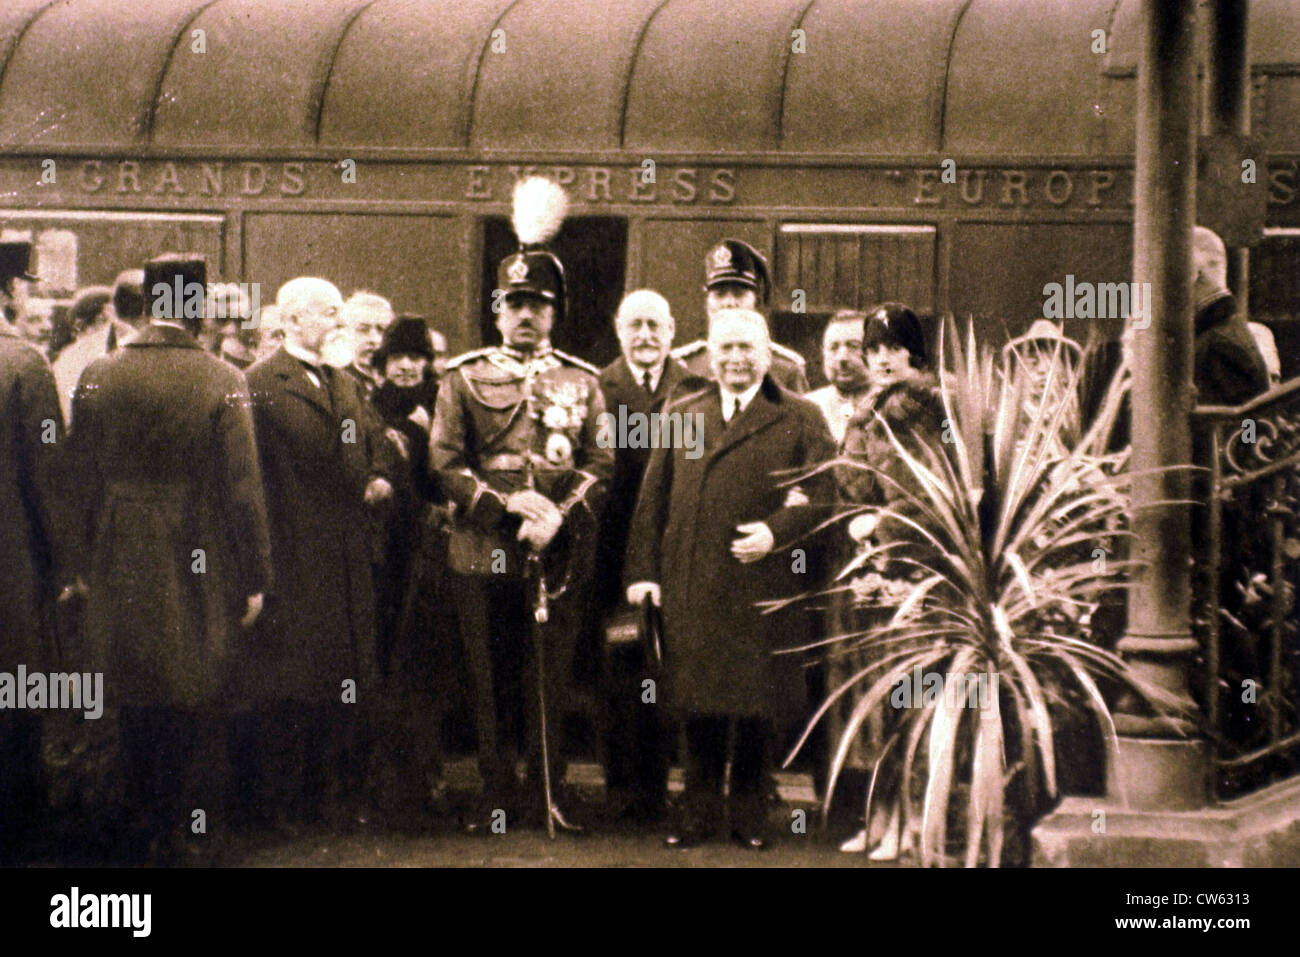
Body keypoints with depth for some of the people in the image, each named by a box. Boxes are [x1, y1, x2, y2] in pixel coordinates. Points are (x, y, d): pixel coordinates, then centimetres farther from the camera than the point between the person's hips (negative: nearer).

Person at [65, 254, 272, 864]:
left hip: (120, 568, 3)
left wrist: (86, 563, 12)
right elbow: (242, 488, -14)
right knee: (183, 694, 10)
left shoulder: (97, 378, -6)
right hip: (195, 570, -3)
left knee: (133, 693, 19)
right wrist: (253, 578, -5)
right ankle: (168, 830, 15)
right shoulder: (221, 383, -15)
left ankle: (142, 814, 32)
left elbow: (80, 474, 1)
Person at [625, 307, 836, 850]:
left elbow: (823, 494, -2)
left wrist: (777, 531, -16)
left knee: (757, 705, 3)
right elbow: (653, 496, 11)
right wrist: (643, 571, 4)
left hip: (763, 590, -2)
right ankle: (699, 814, 17)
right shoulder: (679, 415, 13)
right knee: (698, 704, 6)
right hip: (690, 590, 2)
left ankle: (750, 815, 14)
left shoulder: (800, 419, 4)